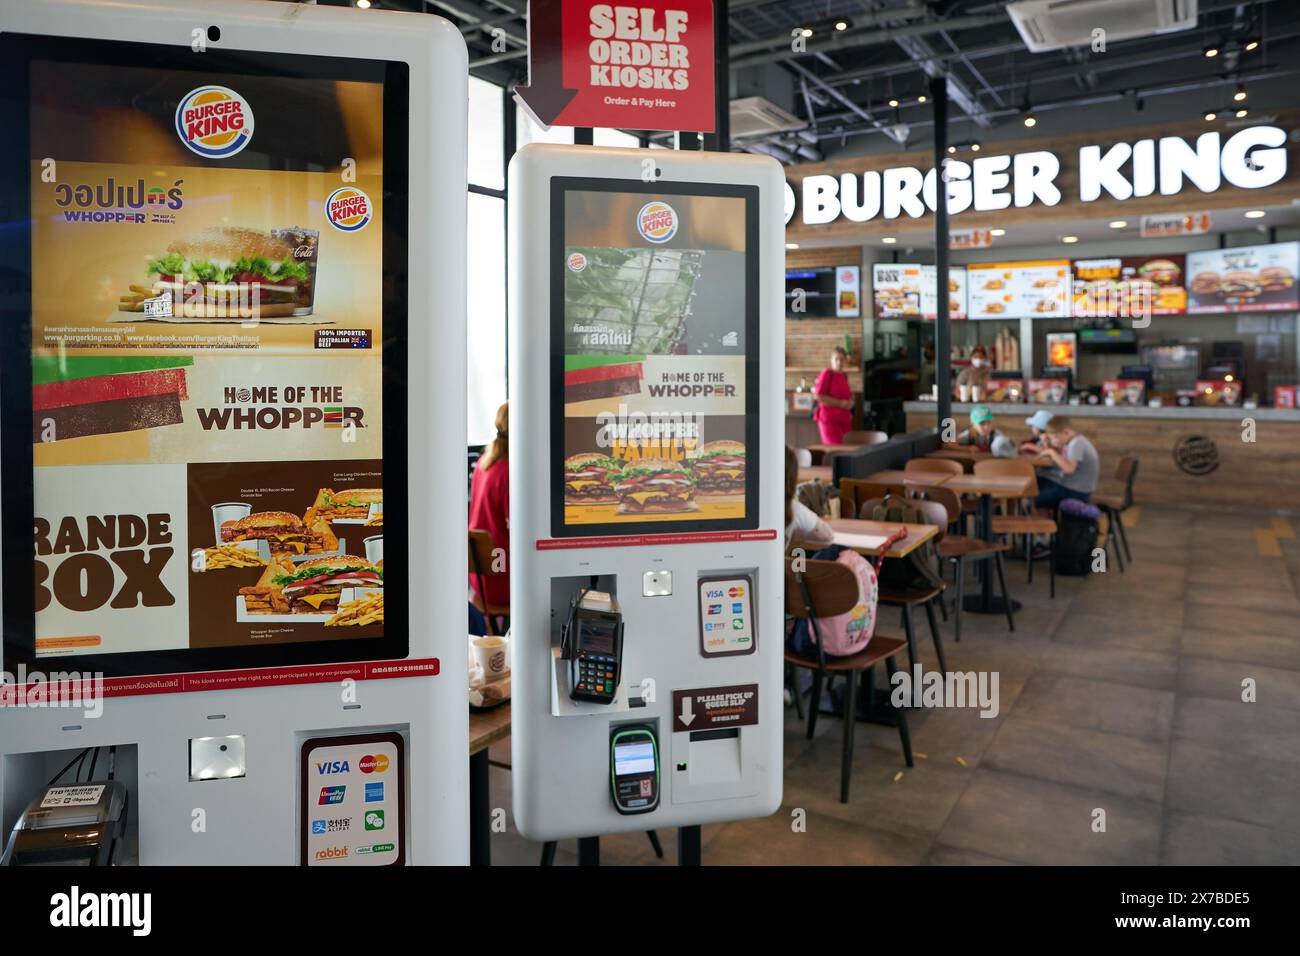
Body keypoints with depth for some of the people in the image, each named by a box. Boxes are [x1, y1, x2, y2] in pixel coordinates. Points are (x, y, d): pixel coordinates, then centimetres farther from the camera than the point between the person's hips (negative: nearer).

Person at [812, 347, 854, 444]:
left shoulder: (844, 376, 12)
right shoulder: (826, 374, -9)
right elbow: (818, 396, -17)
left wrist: (850, 402, 3)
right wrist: (840, 403, -15)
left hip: (844, 419, 7)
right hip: (829, 419, -7)